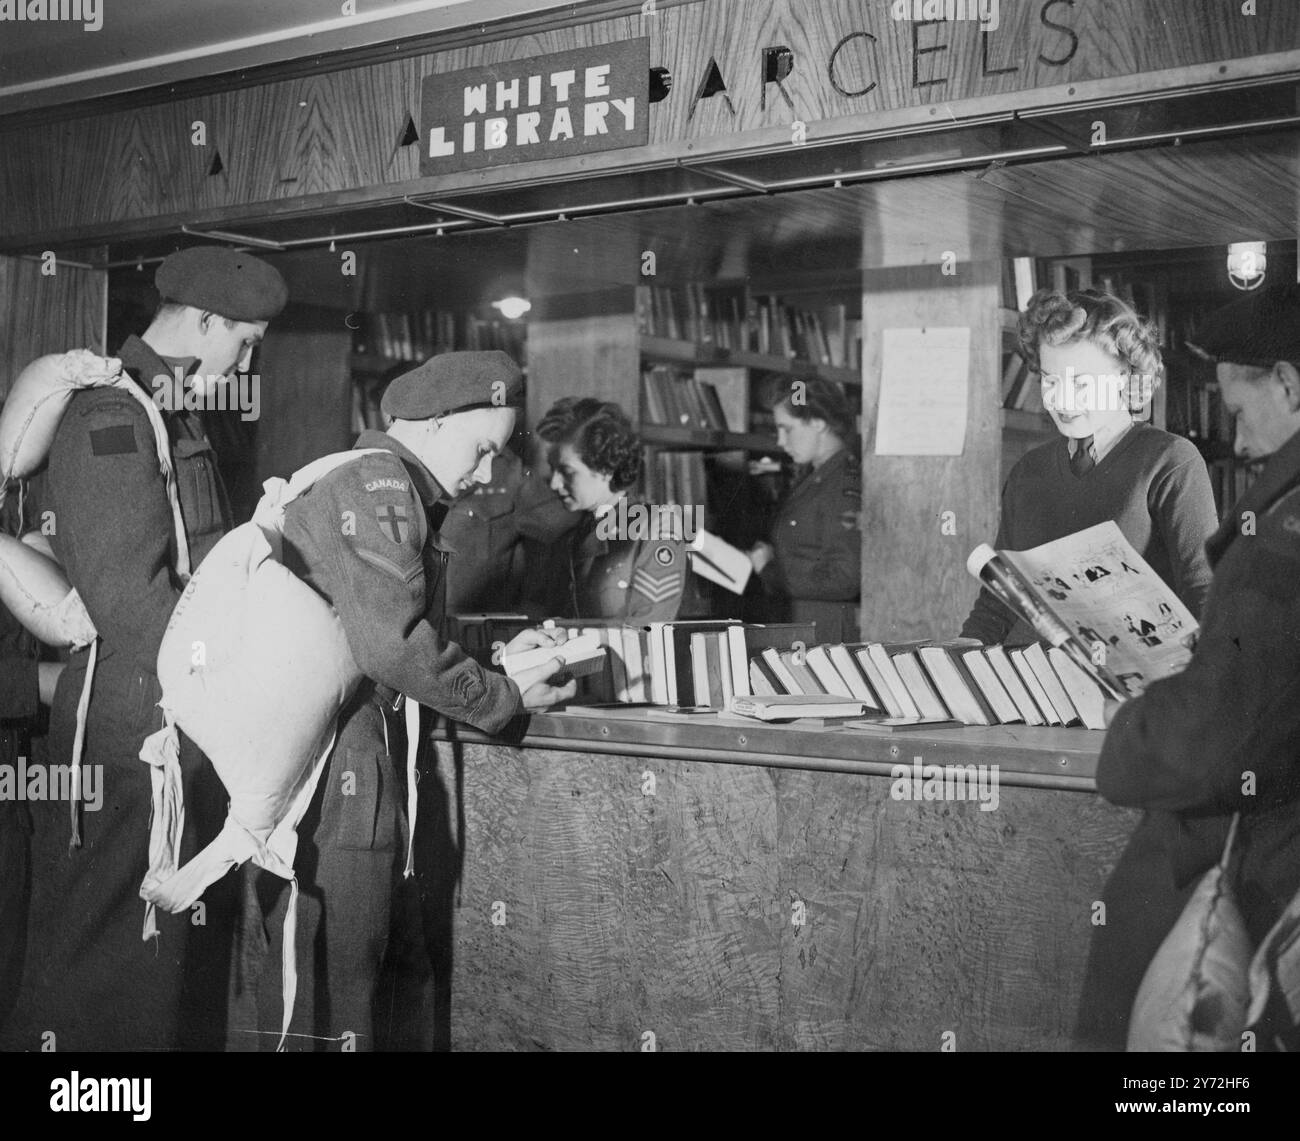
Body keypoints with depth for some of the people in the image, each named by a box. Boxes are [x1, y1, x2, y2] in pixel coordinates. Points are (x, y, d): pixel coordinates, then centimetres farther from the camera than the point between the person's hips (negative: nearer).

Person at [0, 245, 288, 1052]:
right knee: (113, 972, -1)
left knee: (196, 949, 17)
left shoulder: (174, 417, 17)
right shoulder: (112, 419, -13)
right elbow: (128, 598, -20)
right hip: (136, 739, -9)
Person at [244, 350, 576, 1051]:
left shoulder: (367, 481, 20)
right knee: (332, 999, -2)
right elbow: (390, 644, -22)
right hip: (332, 776, -10)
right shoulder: (379, 484, -12)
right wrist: (505, 699, -10)